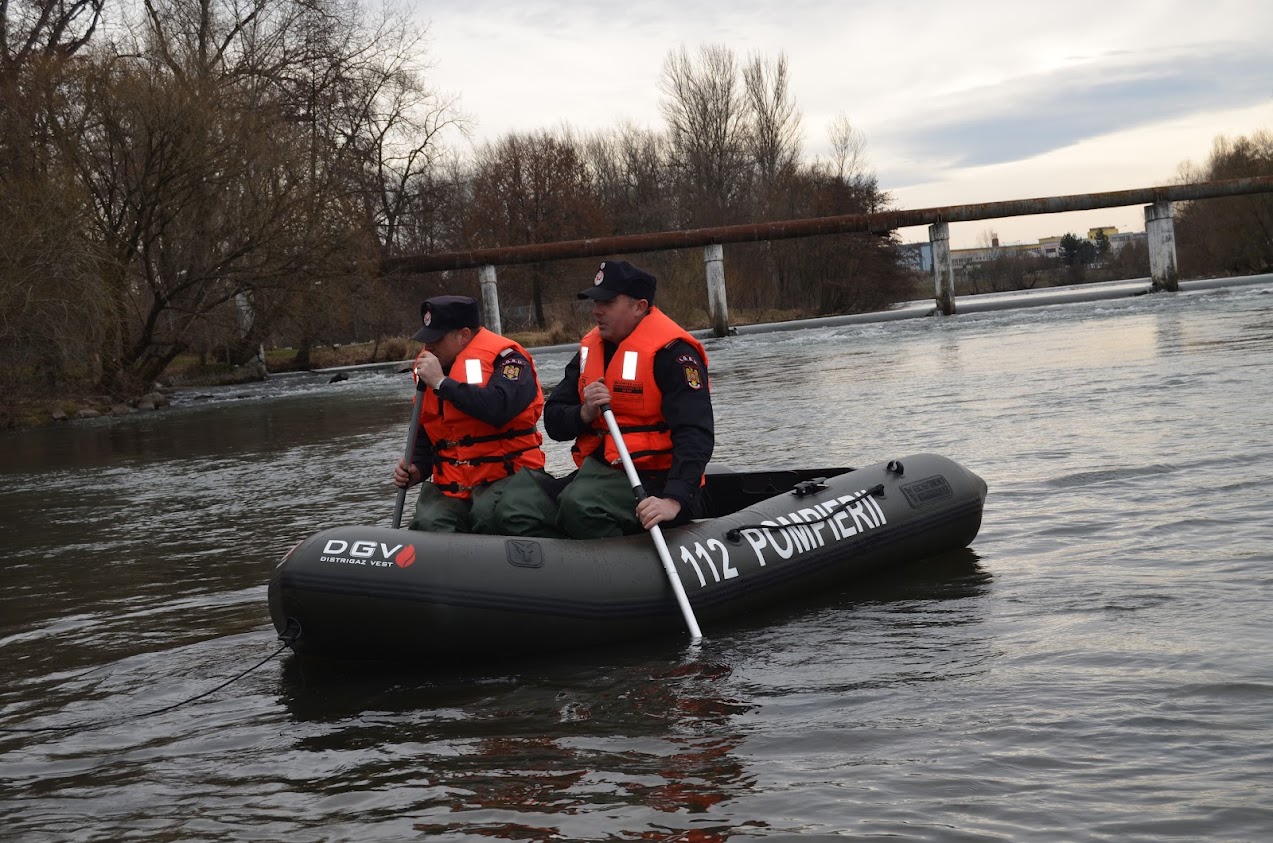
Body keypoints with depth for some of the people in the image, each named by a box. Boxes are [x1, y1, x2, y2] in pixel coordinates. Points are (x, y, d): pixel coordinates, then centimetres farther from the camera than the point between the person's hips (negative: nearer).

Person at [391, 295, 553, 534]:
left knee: (489, 514, -35)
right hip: (452, 486, 5)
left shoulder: (506, 358, -7)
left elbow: (499, 409, -28)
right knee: (427, 525, -26)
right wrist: (417, 470, 5)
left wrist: (442, 383, -20)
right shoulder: (428, 367, 15)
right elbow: (424, 434, 26)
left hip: (508, 474, -5)